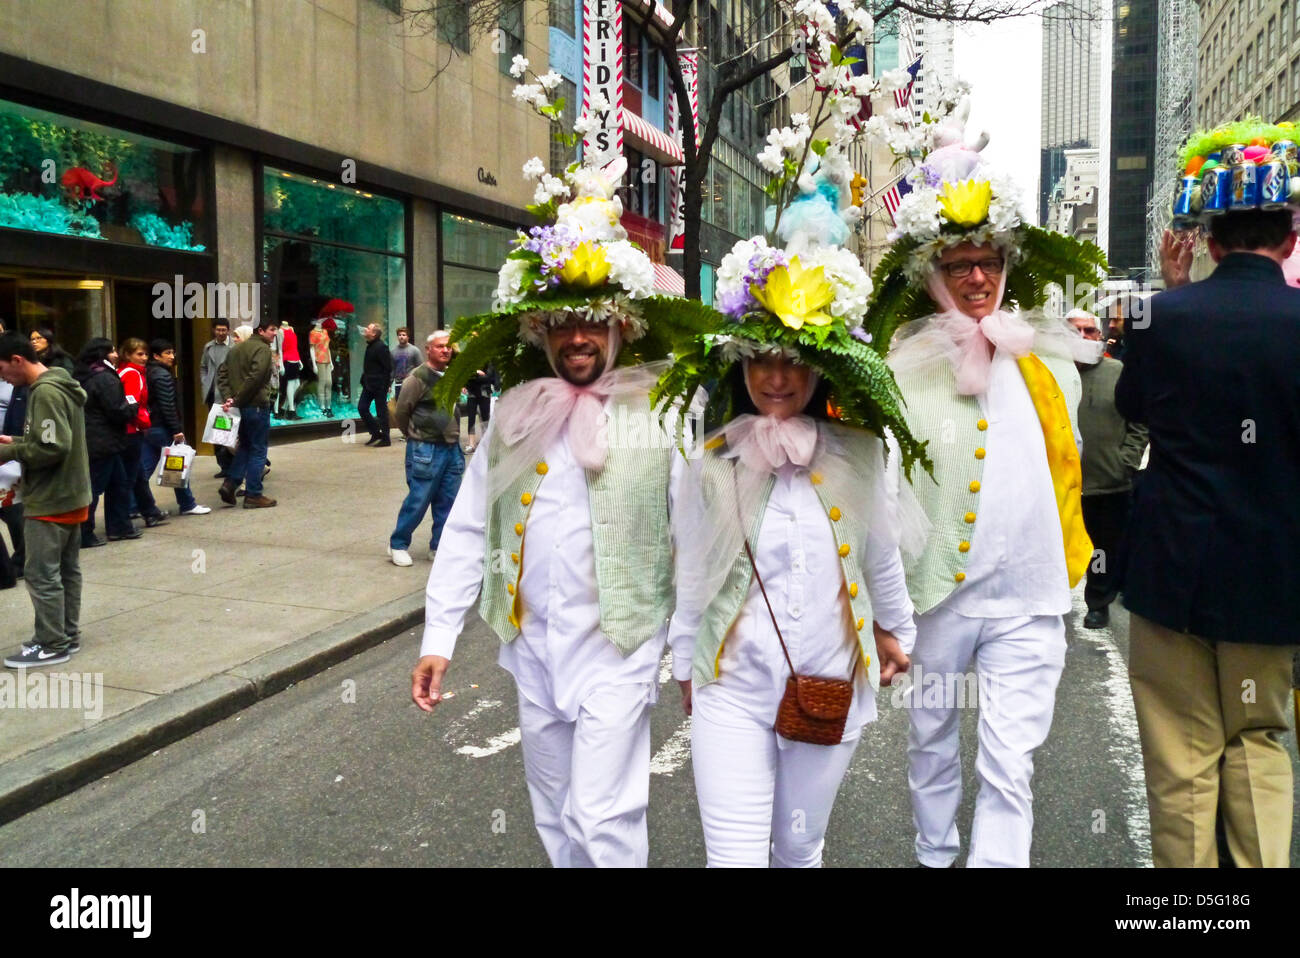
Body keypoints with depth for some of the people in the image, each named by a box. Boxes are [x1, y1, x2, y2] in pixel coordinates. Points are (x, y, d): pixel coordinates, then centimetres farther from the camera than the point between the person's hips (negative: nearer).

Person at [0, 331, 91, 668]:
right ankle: (68, 635, 22)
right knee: (67, 570, 14)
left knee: (41, 574, -2)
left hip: (50, 501, -10)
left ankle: (51, 645, 5)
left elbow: (52, 448, -25)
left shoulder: (45, 392, -19)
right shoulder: (59, 385, 13)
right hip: (69, 496, 10)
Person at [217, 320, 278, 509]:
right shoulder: (263, 349, -11)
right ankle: (253, 495, 3)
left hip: (241, 407, 8)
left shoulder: (237, 349, 16)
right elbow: (255, 377, -22)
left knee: (245, 446, 21)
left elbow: (222, 373, 12)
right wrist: (237, 400, -14)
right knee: (258, 450, 0)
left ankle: (229, 483, 9)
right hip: (257, 406, -8)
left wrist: (228, 397, 1)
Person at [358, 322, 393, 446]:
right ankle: (375, 433, 20)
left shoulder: (381, 347, -16)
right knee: (362, 408, 9)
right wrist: (364, 380, 14)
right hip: (369, 384, 9)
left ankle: (385, 439, 8)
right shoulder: (370, 345, 12)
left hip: (379, 385, -9)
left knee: (381, 411, -1)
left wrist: (385, 384, -18)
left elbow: (388, 367, -17)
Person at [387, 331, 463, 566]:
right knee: (418, 500, -2)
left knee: (447, 502, 9)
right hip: (425, 450, -7)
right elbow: (401, 412, -6)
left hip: (452, 448, 7)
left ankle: (439, 547, 20)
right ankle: (398, 545, 14)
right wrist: (414, 436, 5)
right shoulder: (418, 377, -11)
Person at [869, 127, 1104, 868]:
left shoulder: (1046, 360, 5)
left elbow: (1068, 462, 18)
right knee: (932, 742, 18)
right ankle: (935, 855, 40)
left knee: (1009, 764, -2)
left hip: (1028, 593, 1)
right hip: (935, 590, -1)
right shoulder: (906, 370, -5)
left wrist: (1066, 563, 18)